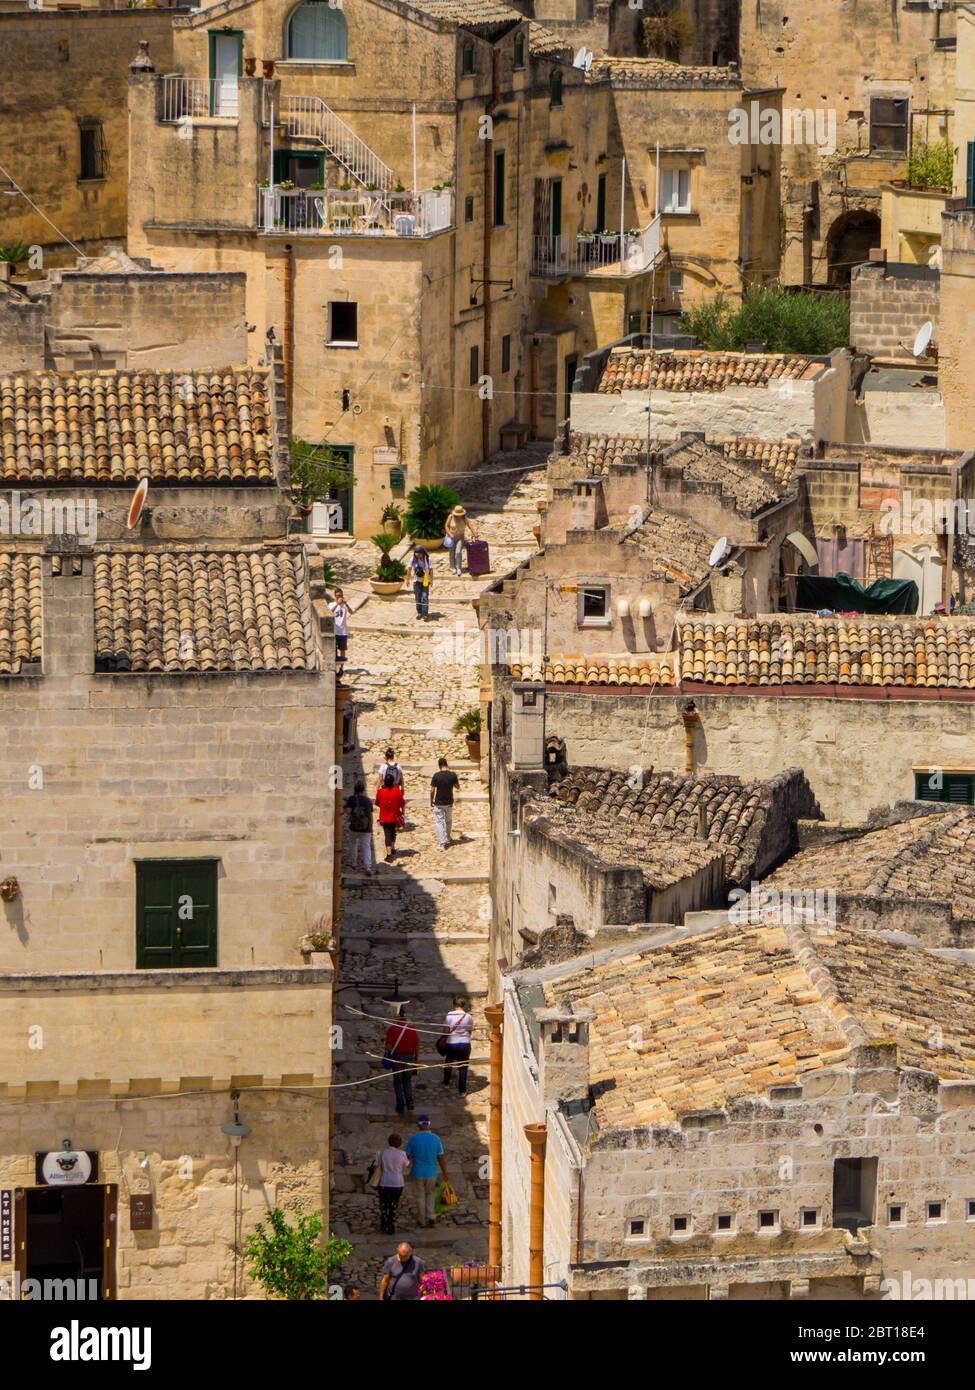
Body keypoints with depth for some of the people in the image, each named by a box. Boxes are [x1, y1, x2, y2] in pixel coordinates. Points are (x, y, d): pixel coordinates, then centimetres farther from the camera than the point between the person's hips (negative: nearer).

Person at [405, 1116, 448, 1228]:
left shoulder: (413, 1139, -12)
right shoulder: (435, 1139, -11)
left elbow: (407, 1156, -5)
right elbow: (441, 1158, -6)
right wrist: (444, 1173, 4)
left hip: (417, 1173, -1)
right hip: (431, 1173, 1)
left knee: (420, 1196, 14)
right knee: (430, 1194, 22)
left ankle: (423, 1221, 21)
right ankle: (431, 1215, 9)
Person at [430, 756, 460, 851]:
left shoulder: (436, 775, -14)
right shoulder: (453, 775, -8)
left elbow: (432, 790, -11)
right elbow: (457, 786, 7)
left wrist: (431, 800, 3)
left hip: (439, 803, -3)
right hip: (449, 802, 3)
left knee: (439, 822, 2)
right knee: (449, 821, 21)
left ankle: (443, 843, -8)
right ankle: (447, 840, 35)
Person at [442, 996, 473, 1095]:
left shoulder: (449, 1016, -10)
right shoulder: (468, 1017, -7)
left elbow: (445, 1032, -7)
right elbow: (470, 1031, 3)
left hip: (451, 1044, 0)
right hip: (465, 1044, 0)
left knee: (448, 1063, 25)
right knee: (463, 1067, 7)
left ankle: (446, 1082, 42)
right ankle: (462, 1090, 8)